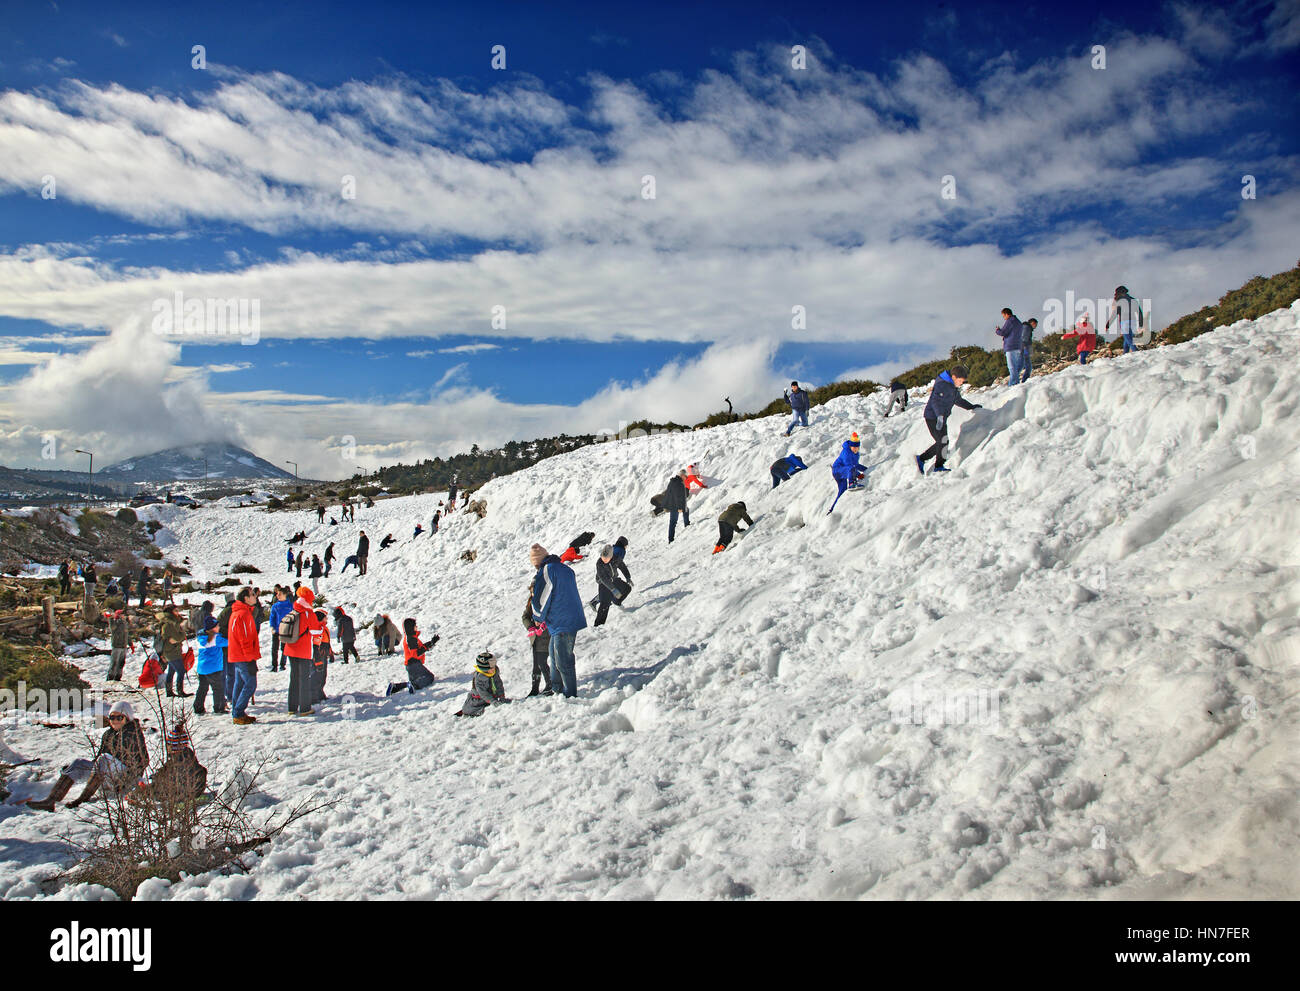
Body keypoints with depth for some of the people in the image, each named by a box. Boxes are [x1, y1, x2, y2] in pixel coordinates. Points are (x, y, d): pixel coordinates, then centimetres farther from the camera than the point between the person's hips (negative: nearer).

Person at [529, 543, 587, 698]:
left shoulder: (547, 571, -16)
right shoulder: (565, 568, 10)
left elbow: (540, 599, -14)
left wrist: (539, 618, 5)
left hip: (561, 624, -9)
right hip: (573, 620, 9)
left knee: (563, 662, 0)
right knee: (555, 656, 22)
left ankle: (570, 694, 6)